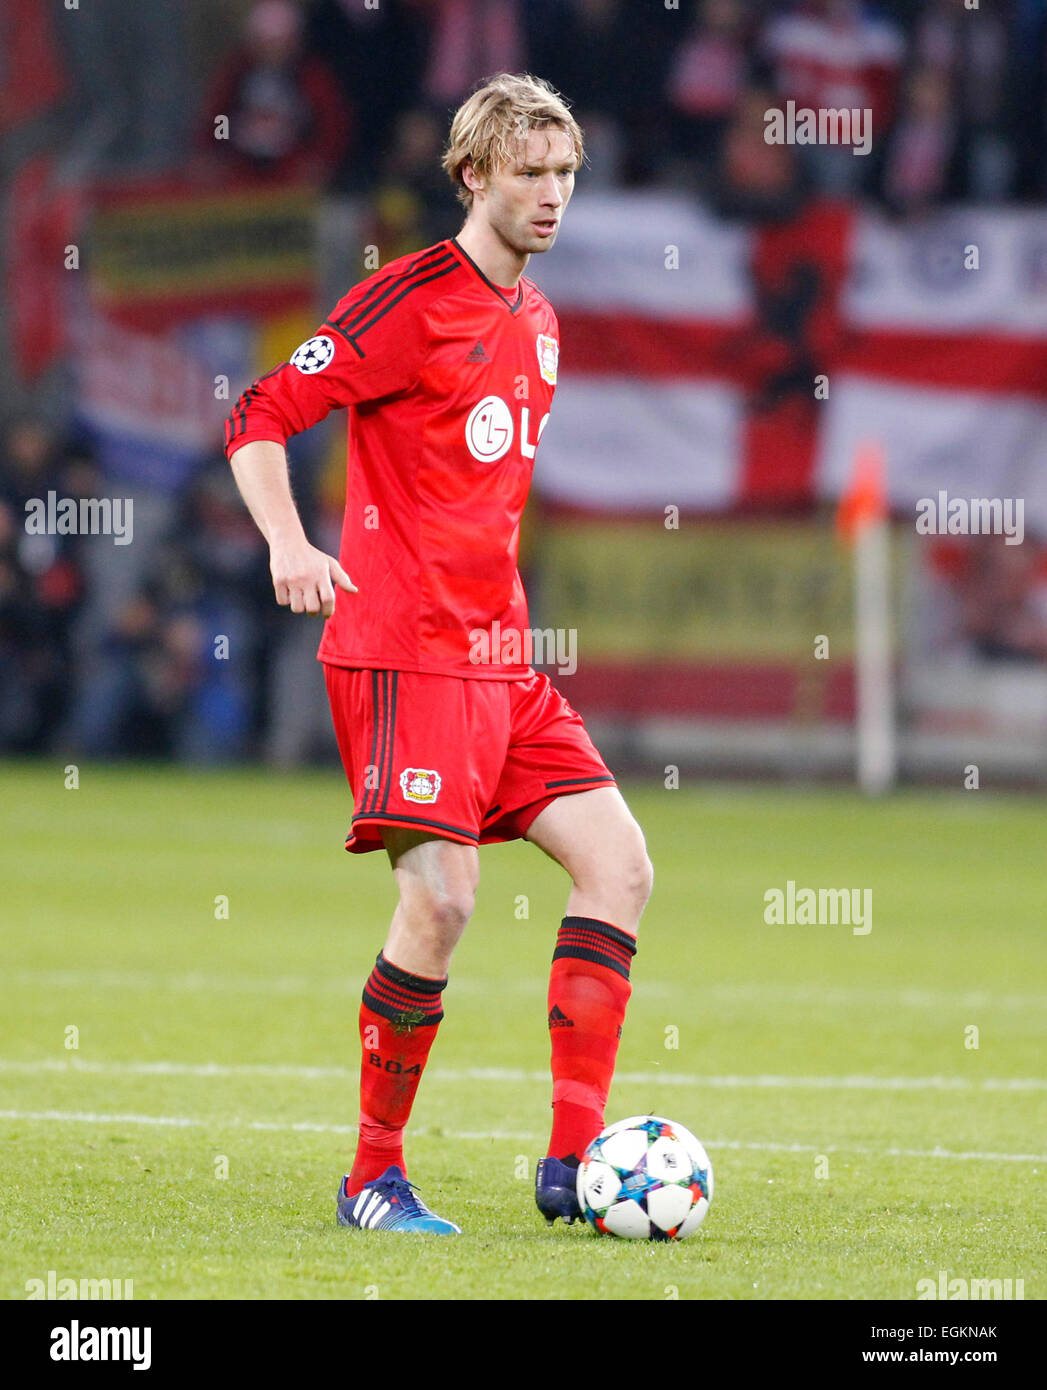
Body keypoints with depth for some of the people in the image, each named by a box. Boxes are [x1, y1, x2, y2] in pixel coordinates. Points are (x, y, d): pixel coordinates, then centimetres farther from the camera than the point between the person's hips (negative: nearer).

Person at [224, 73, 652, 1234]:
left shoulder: (537, 320, 16)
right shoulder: (413, 301, -9)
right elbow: (259, 418, -11)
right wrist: (288, 544, -27)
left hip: (498, 658, 8)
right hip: (405, 649, -8)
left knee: (616, 861, 0)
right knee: (440, 899, -15)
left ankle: (572, 1161, 1)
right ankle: (374, 1176, -2)